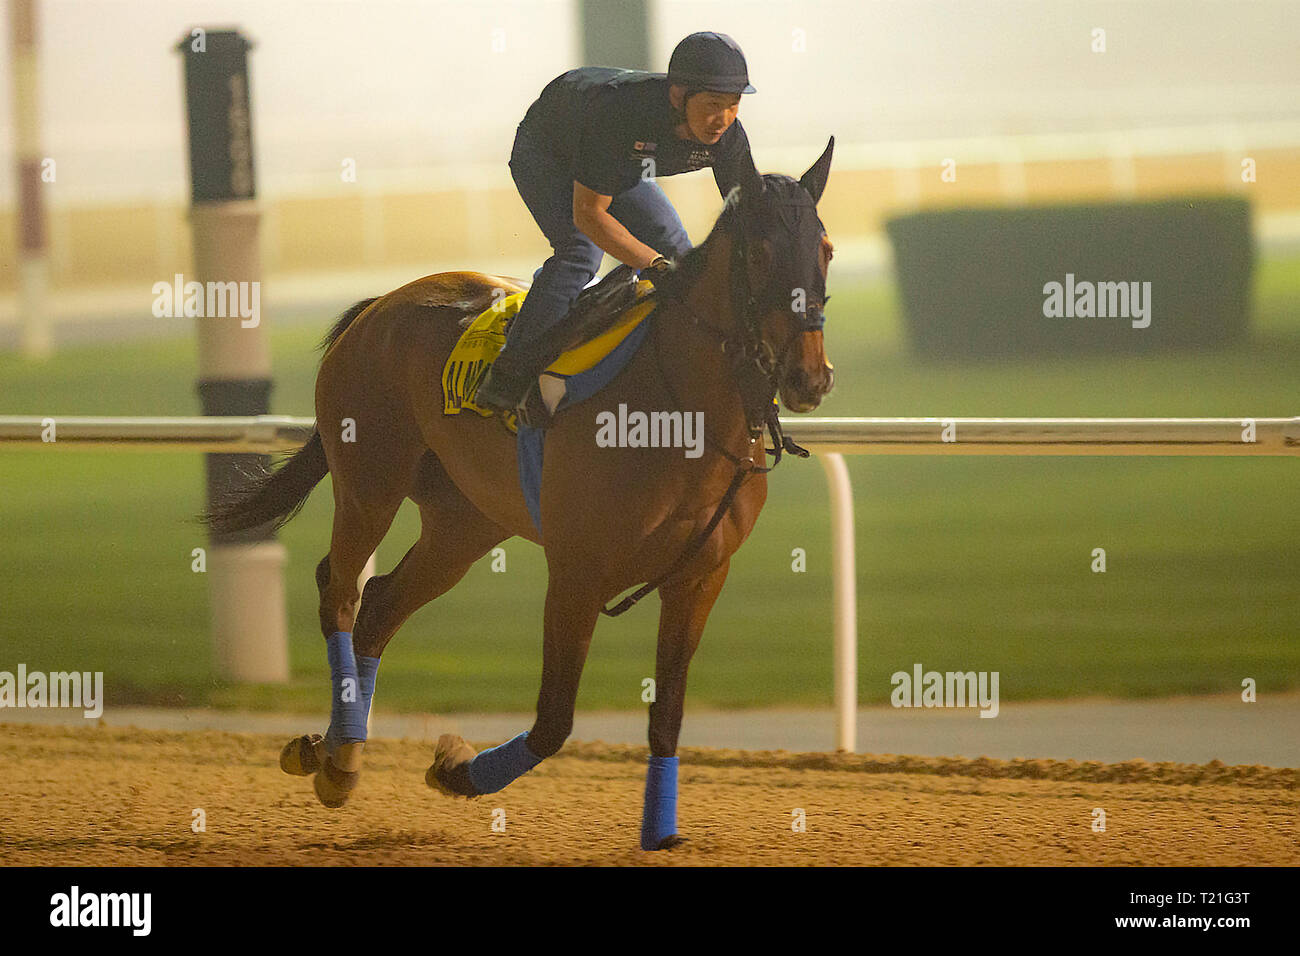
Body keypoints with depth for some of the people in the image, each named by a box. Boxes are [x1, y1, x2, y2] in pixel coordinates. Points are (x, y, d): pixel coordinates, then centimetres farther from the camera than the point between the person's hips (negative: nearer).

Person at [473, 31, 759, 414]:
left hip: (624, 167, 6)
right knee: (579, 252, -28)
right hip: (546, 155, -6)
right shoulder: (619, 109, -46)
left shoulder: (728, 135, -28)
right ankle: (508, 379, -29)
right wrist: (655, 266, -47)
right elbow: (588, 213, -40)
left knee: (677, 256, -4)